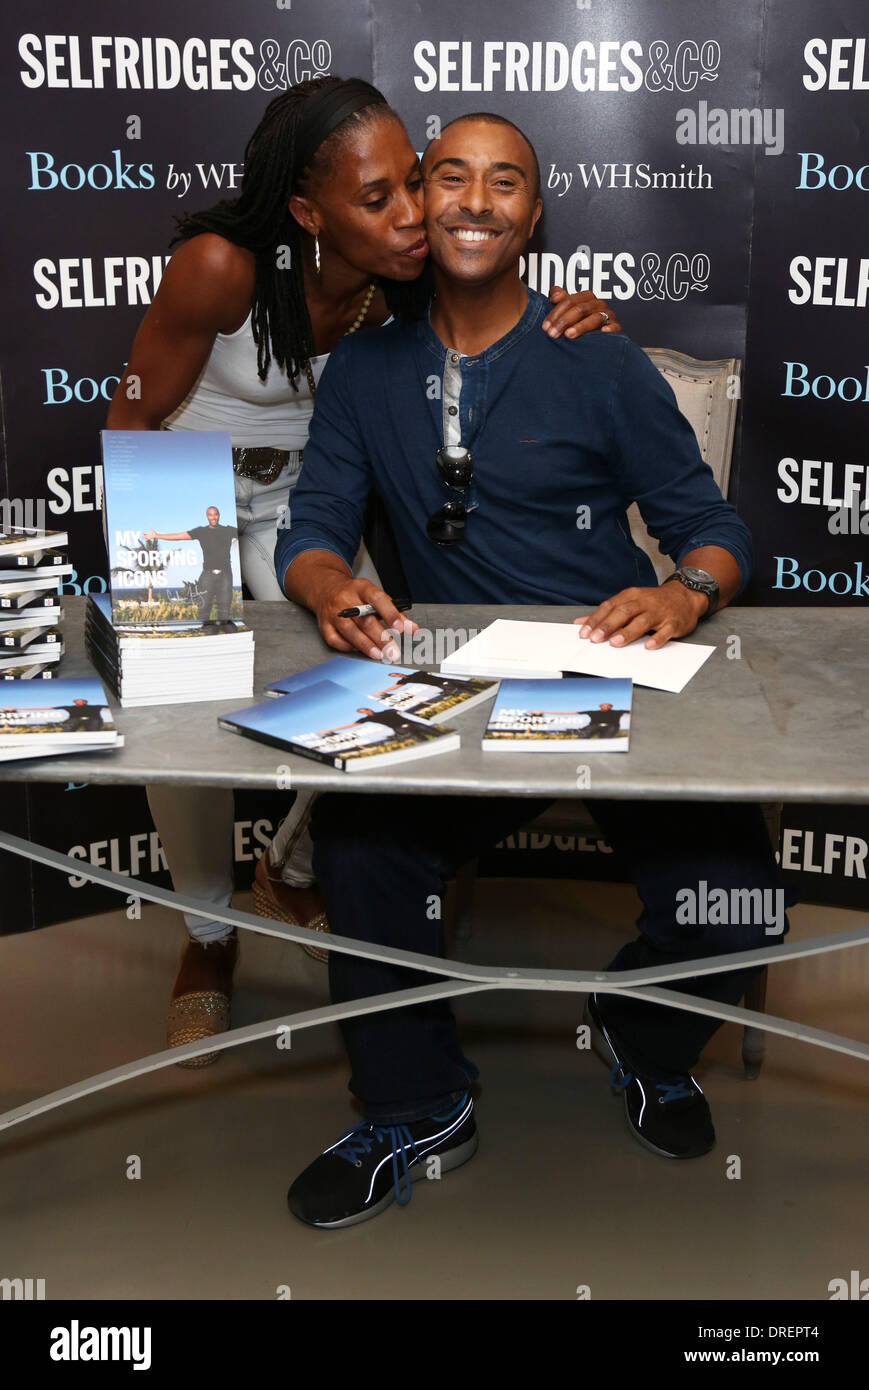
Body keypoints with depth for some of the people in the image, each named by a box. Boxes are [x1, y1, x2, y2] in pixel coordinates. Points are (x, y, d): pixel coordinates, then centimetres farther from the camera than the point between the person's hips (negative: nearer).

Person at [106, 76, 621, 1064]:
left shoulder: (402, 278, -20)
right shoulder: (222, 267, -32)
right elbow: (133, 416, -19)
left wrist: (577, 319, -27)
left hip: (300, 489, 3)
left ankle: (290, 874, 23)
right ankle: (208, 935, 13)